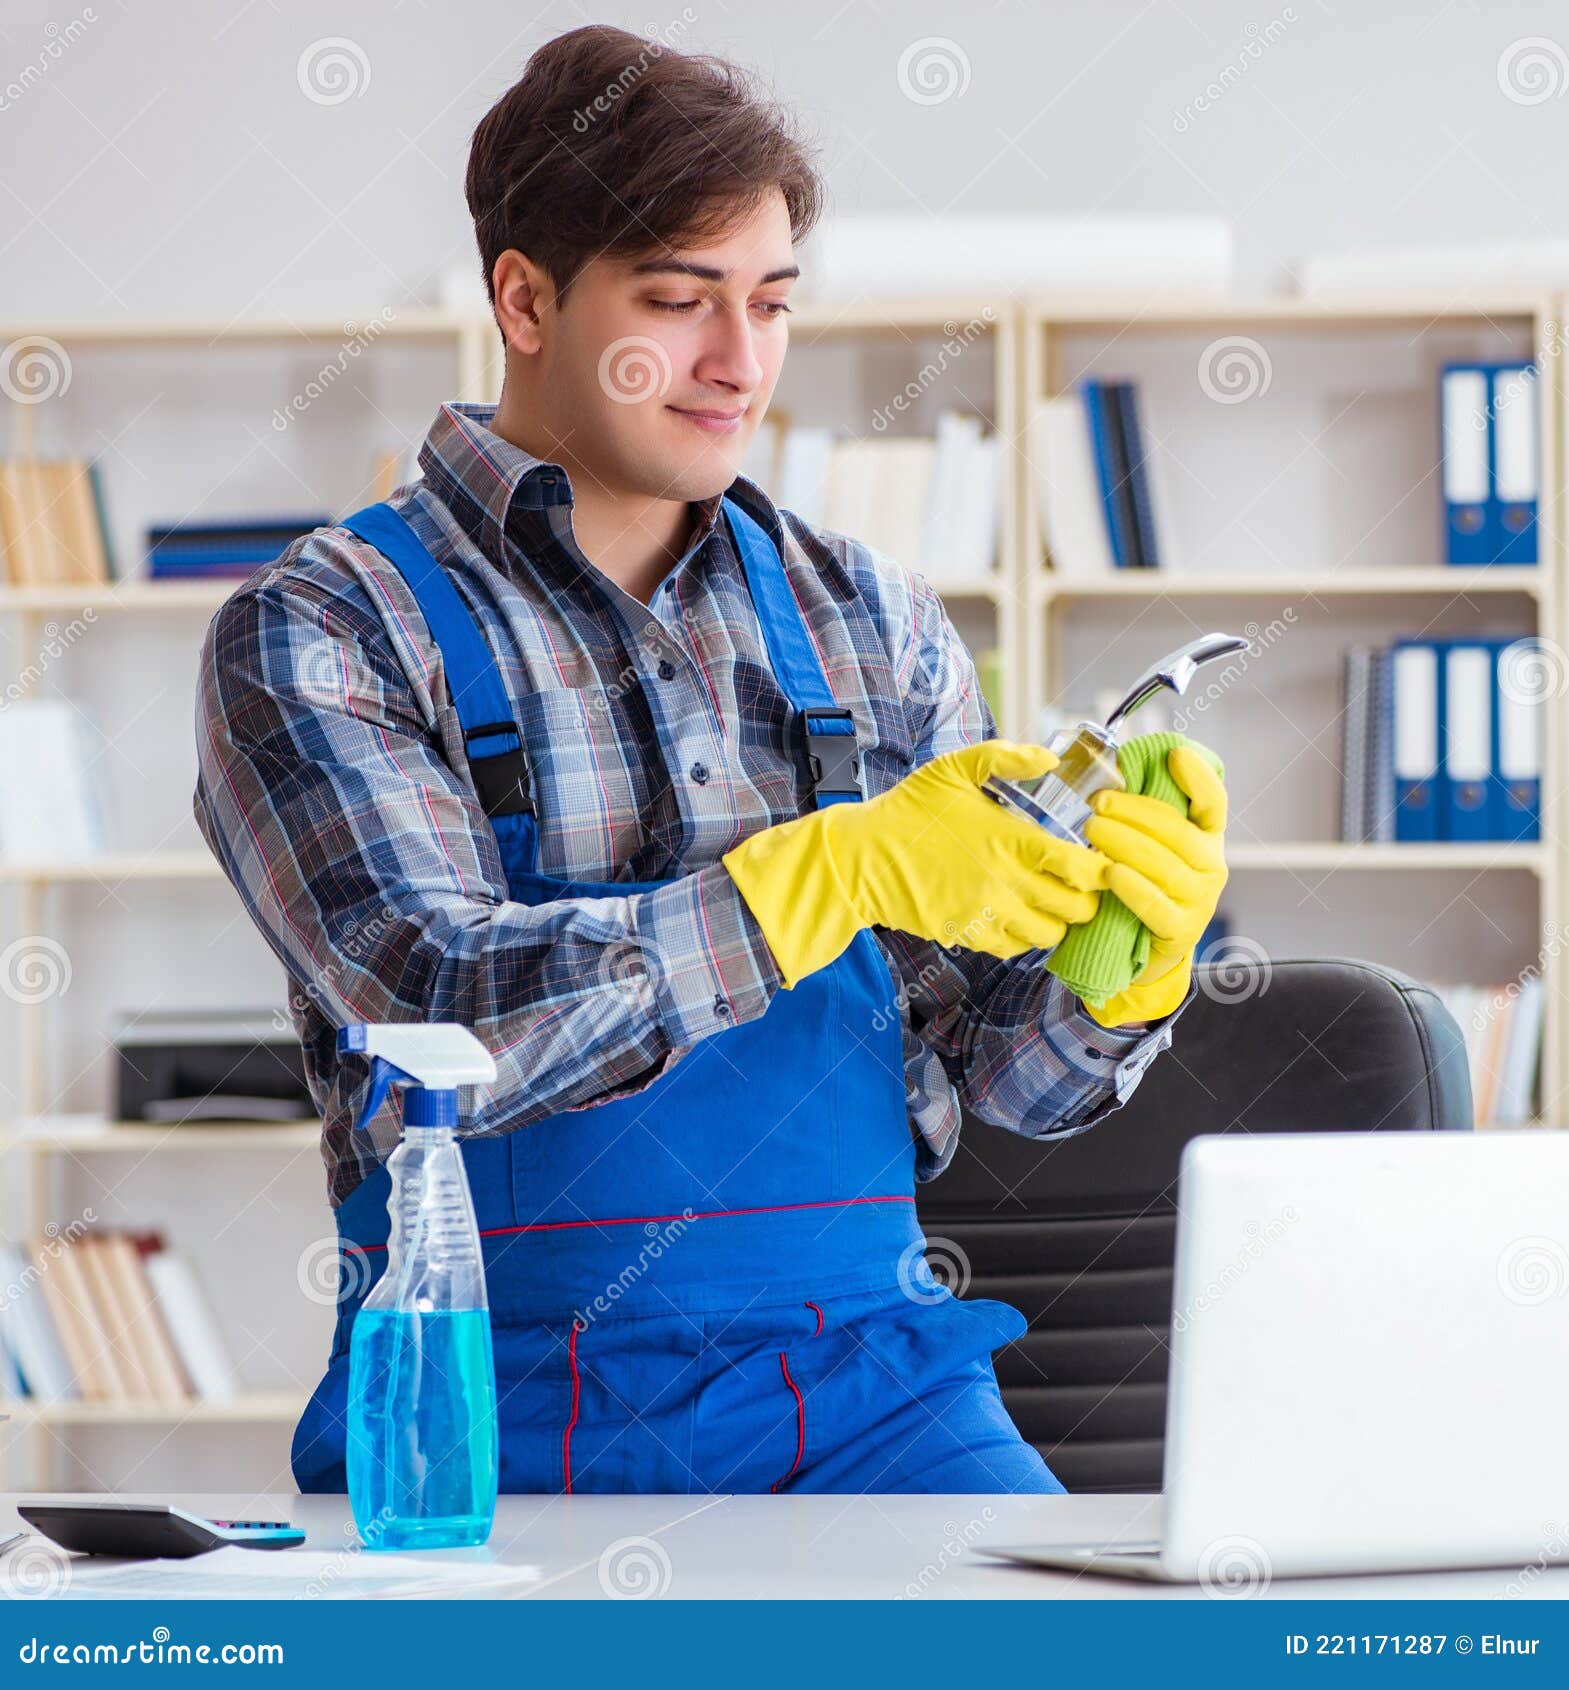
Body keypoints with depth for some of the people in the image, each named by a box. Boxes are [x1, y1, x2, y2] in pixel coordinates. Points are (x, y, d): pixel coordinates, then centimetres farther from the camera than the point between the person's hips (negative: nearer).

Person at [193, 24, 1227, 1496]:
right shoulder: (321, 635, 1)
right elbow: (452, 1014, -15)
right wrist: (853, 867, -18)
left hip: (861, 1377, 4)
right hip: (512, 1396, -4)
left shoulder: (872, 623, 15)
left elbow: (1011, 1076, 12)